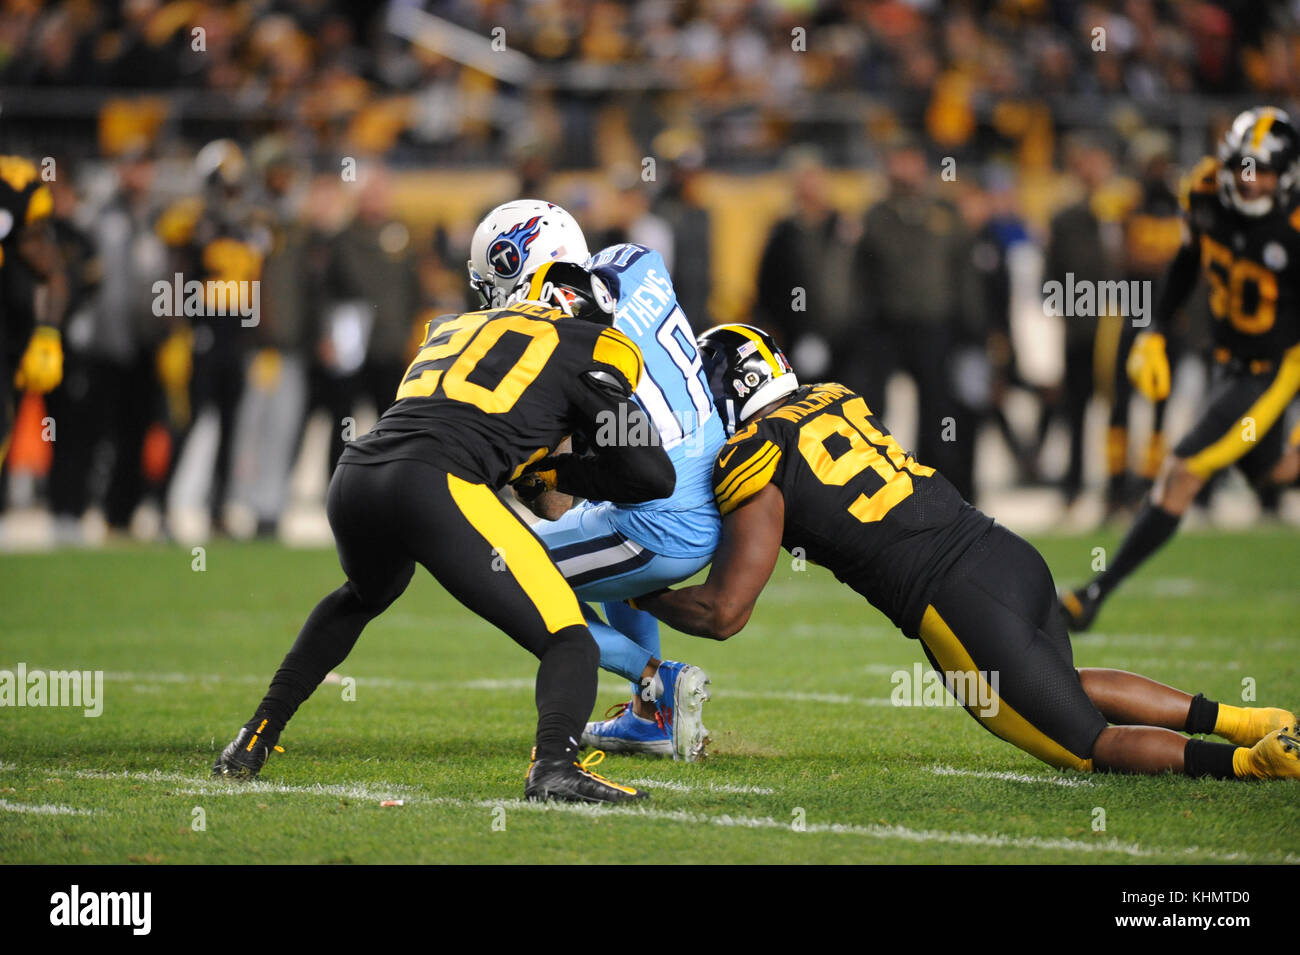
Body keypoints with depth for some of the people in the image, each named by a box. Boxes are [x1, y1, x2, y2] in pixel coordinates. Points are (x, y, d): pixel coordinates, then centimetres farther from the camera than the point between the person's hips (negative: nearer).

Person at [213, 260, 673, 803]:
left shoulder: (452, 329, 33)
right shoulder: (583, 350, 16)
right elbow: (654, 476, 12)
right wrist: (554, 473, 23)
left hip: (352, 478, 6)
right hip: (436, 487, -6)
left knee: (361, 599, 40)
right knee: (568, 641, 0)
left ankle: (256, 739, 34)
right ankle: (554, 767, -31)